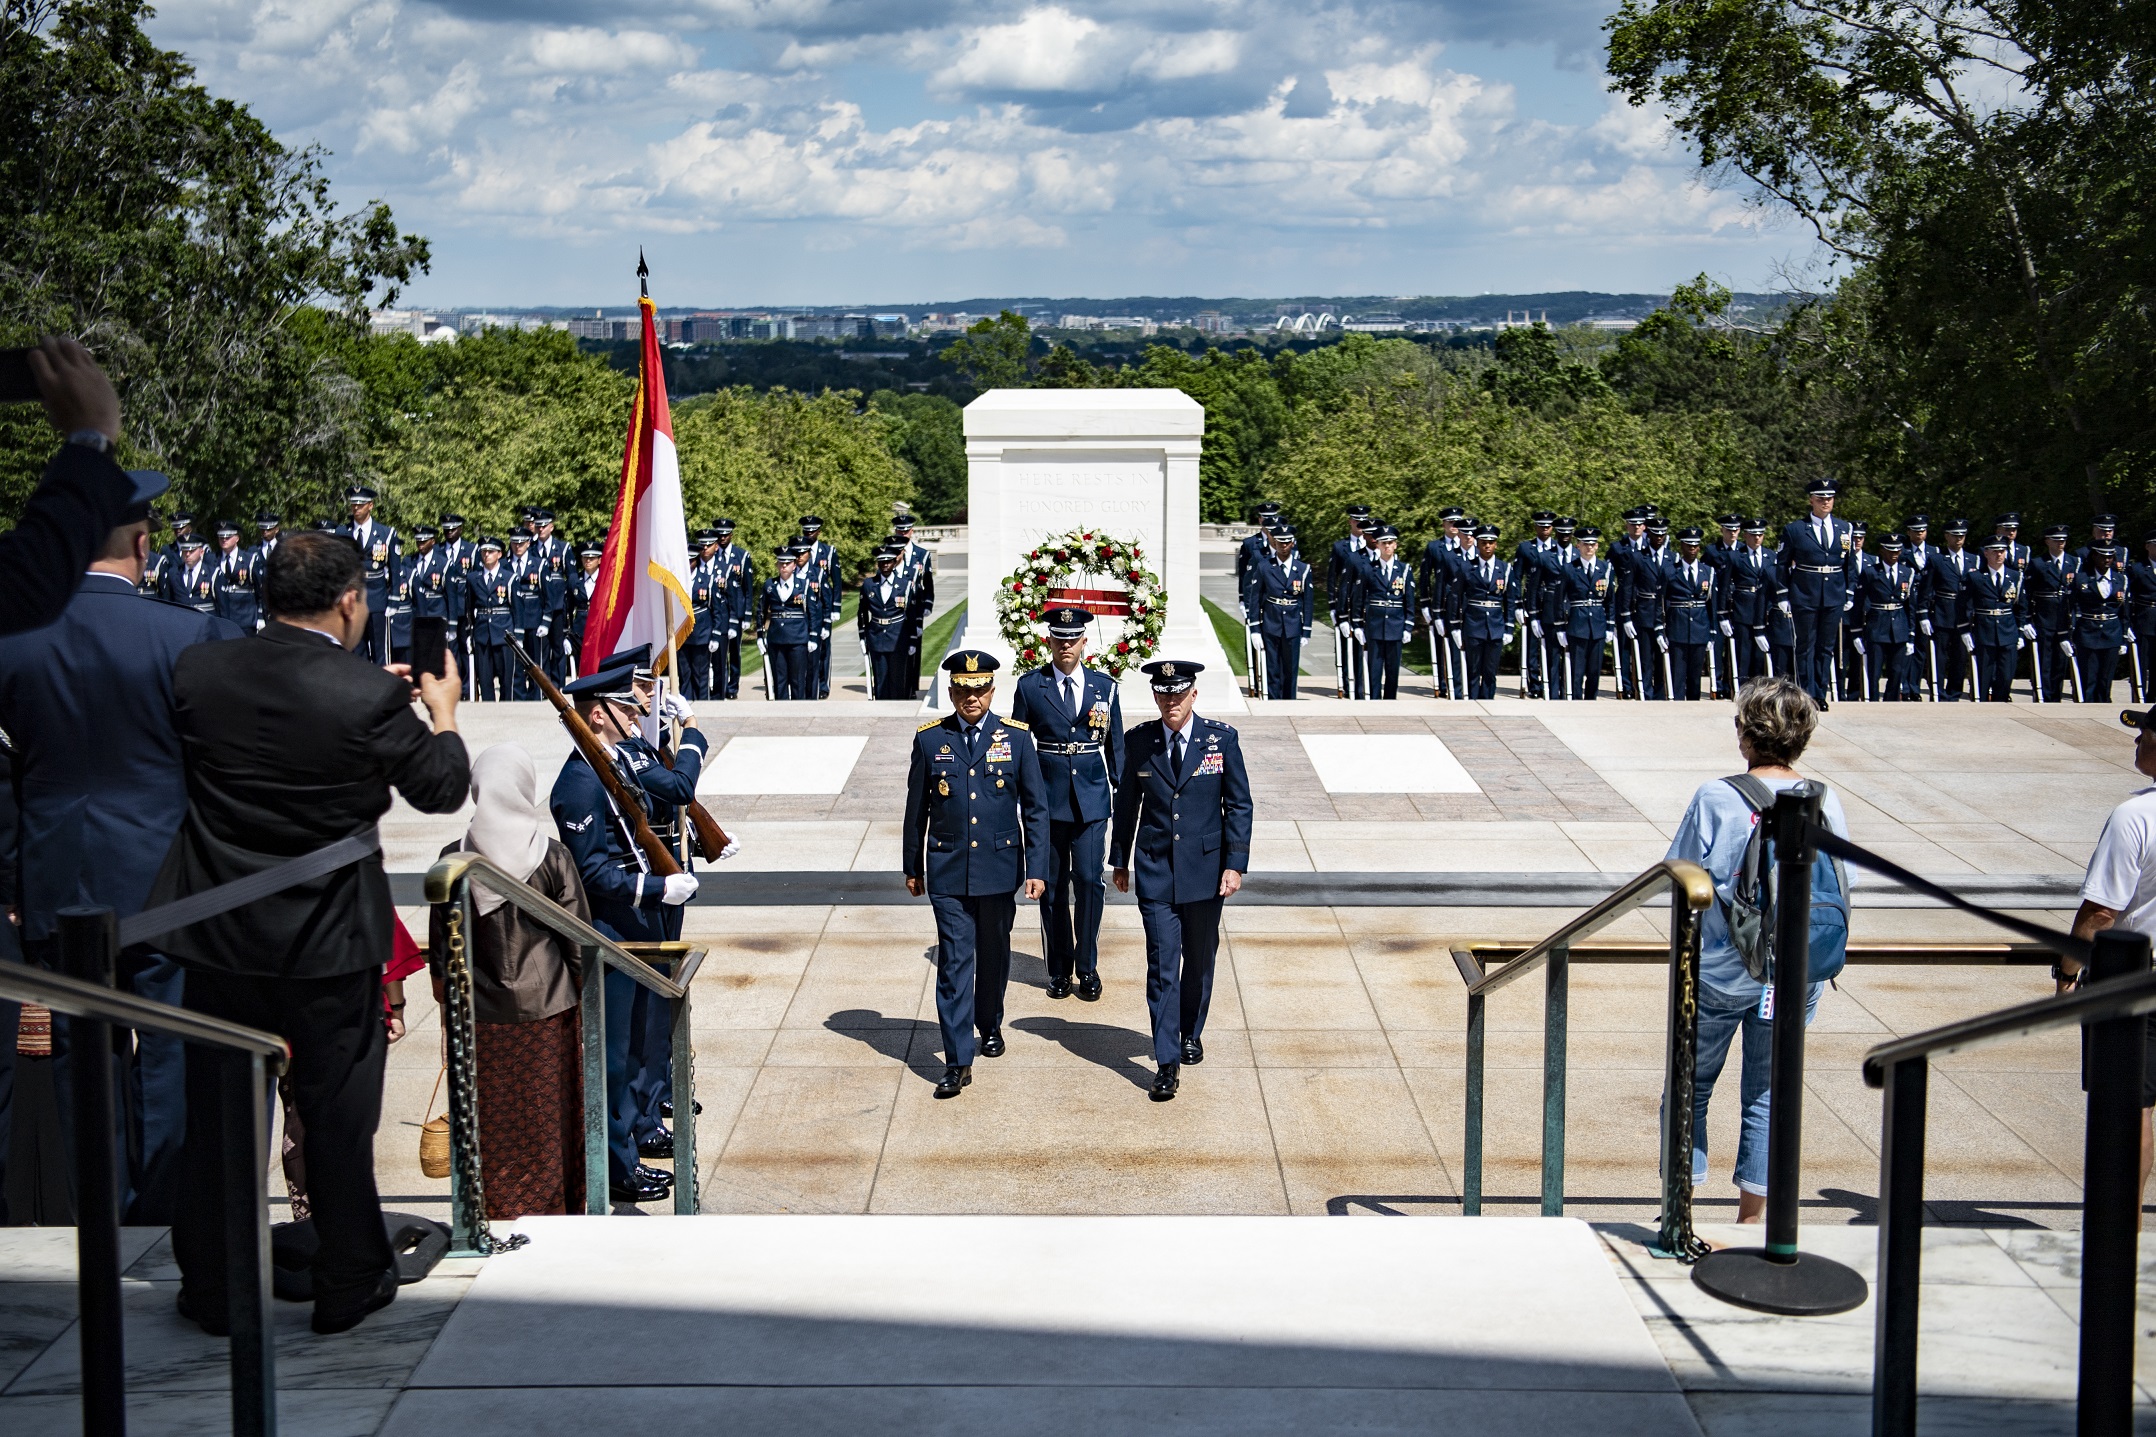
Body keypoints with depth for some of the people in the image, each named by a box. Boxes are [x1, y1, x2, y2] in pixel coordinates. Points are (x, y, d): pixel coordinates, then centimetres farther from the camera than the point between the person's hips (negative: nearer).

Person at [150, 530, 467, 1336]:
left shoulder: (197, 672, -7)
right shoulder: (370, 695, -17)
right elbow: (442, 789, -6)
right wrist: (442, 710, 15)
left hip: (219, 936, 3)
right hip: (330, 939, -3)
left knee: (216, 1116, 14)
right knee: (337, 1117, 11)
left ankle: (214, 1289, 24)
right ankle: (347, 1285, 21)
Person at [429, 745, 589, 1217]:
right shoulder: (551, 857, -11)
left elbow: (440, 948, 2)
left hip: (480, 1019, 1)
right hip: (547, 1015, -1)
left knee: (491, 1130, 11)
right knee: (547, 1125, 11)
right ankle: (554, 1212, 20)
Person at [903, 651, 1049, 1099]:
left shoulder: (1016, 737, -3)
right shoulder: (929, 739, -1)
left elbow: (1035, 808, -1)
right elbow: (916, 809, 7)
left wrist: (1037, 869, -6)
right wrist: (912, 868, 10)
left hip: (999, 867, 1)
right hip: (947, 871, -1)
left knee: (993, 955, 16)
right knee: (954, 962, -5)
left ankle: (989, 1025, 40)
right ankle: (958, 1060, -4)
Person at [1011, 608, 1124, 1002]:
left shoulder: (1105, 687, 5)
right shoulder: (1029, 686, 1)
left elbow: (1115, 745, 10)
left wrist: (1123, 795, 8)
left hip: (1092, 798, 0)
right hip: (1046, 799, 0)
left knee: (1090, 880, -6)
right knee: (1052, 885, 5)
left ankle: (1087, 967, 8)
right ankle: (1059, 969, 17)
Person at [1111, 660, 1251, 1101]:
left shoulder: (1222, 739, -4)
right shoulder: (1138, 742, -2)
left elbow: (1238, 805, -1)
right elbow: (1126, 803, 8)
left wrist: (1235, 863, -6)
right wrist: (1120, 861, 10)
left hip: (1206, 869, 1)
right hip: (1155, 871, -1)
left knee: (1199, 960, 15)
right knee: (1162, 966, -5)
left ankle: (1191, 1034, 38)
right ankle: (1167, 1063, -3)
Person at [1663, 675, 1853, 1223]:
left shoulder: (1716, 798, -14)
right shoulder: (1826, 802, -4)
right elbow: (1840, 887, 3)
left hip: (1721, 972, -3)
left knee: (1691, 1088, 12)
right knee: (1767, 1096, 13)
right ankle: (1749, 1223, 17)